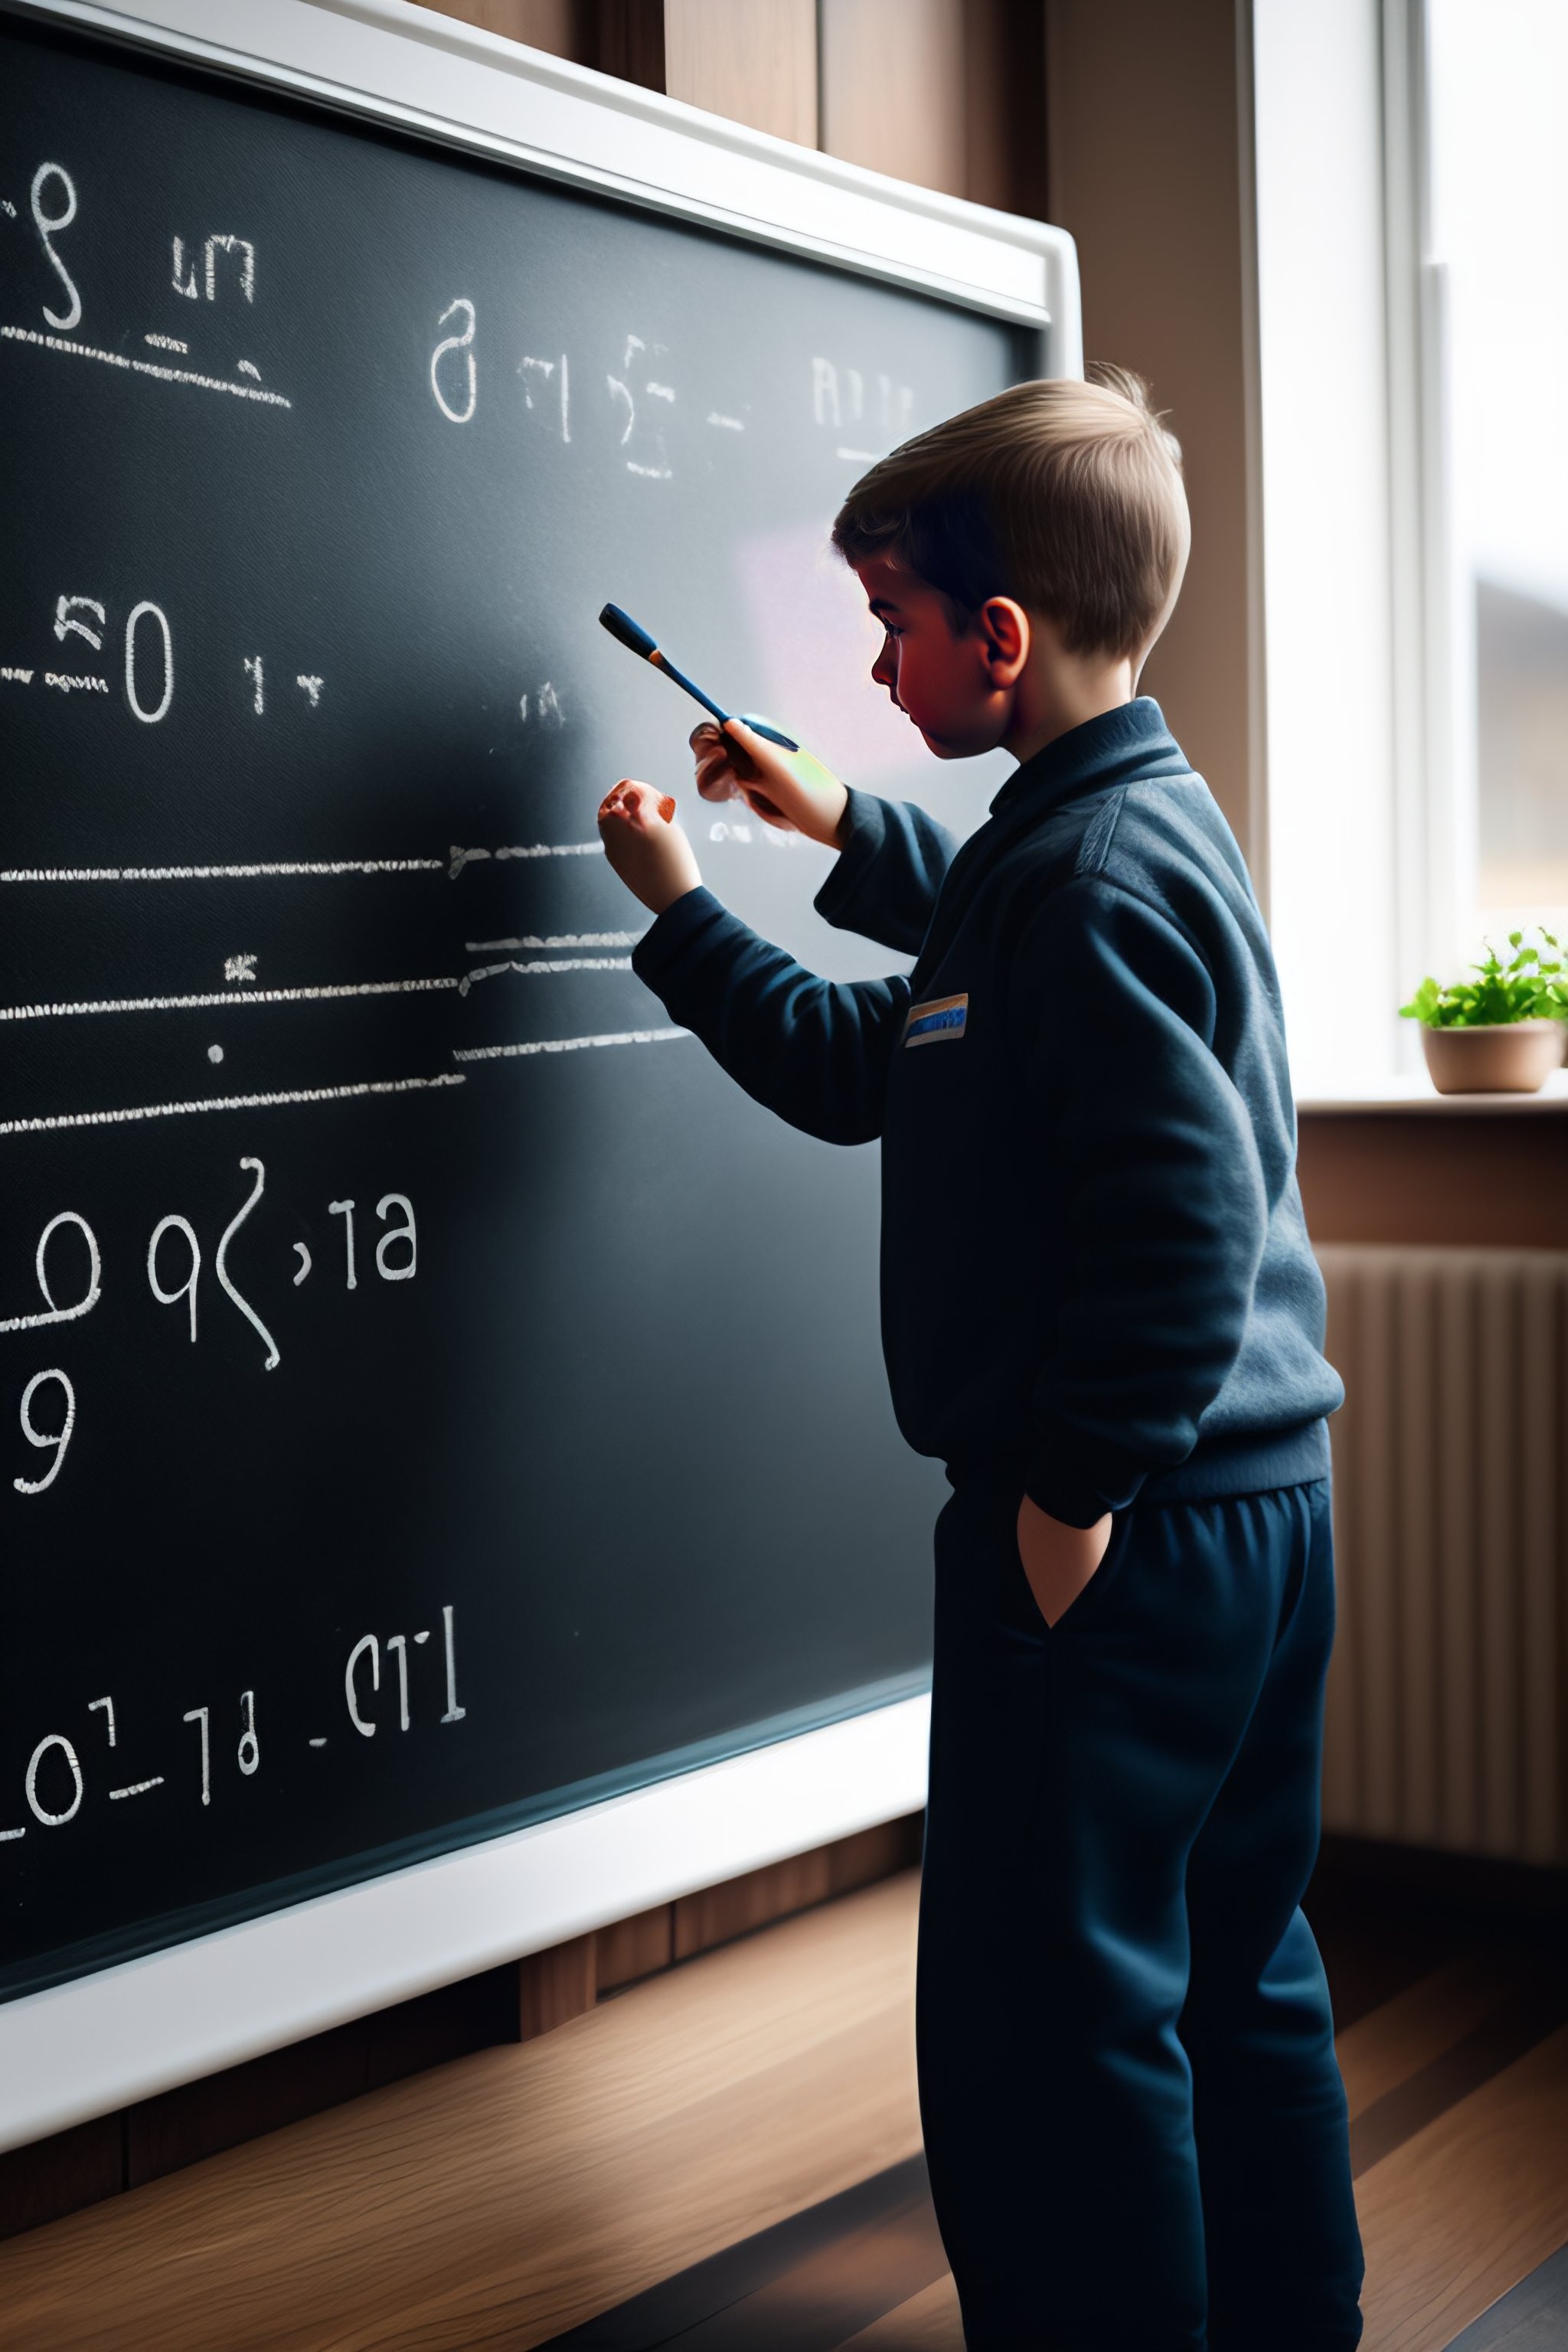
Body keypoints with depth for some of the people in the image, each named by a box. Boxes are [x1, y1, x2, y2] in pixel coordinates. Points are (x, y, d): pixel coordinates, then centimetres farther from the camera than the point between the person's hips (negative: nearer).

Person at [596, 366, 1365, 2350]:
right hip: (1261, 1512, 11)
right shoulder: (1136, 826, 14)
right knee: (1233, 1981, 20)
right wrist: (682, 914, 23)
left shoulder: (1097, 871, -18)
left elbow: (1189, 1211, -28)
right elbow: (867, 1067, 23)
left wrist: (1075, 1489, -22)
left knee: (1045, 2029, 0)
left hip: (1111, 1546, -11)